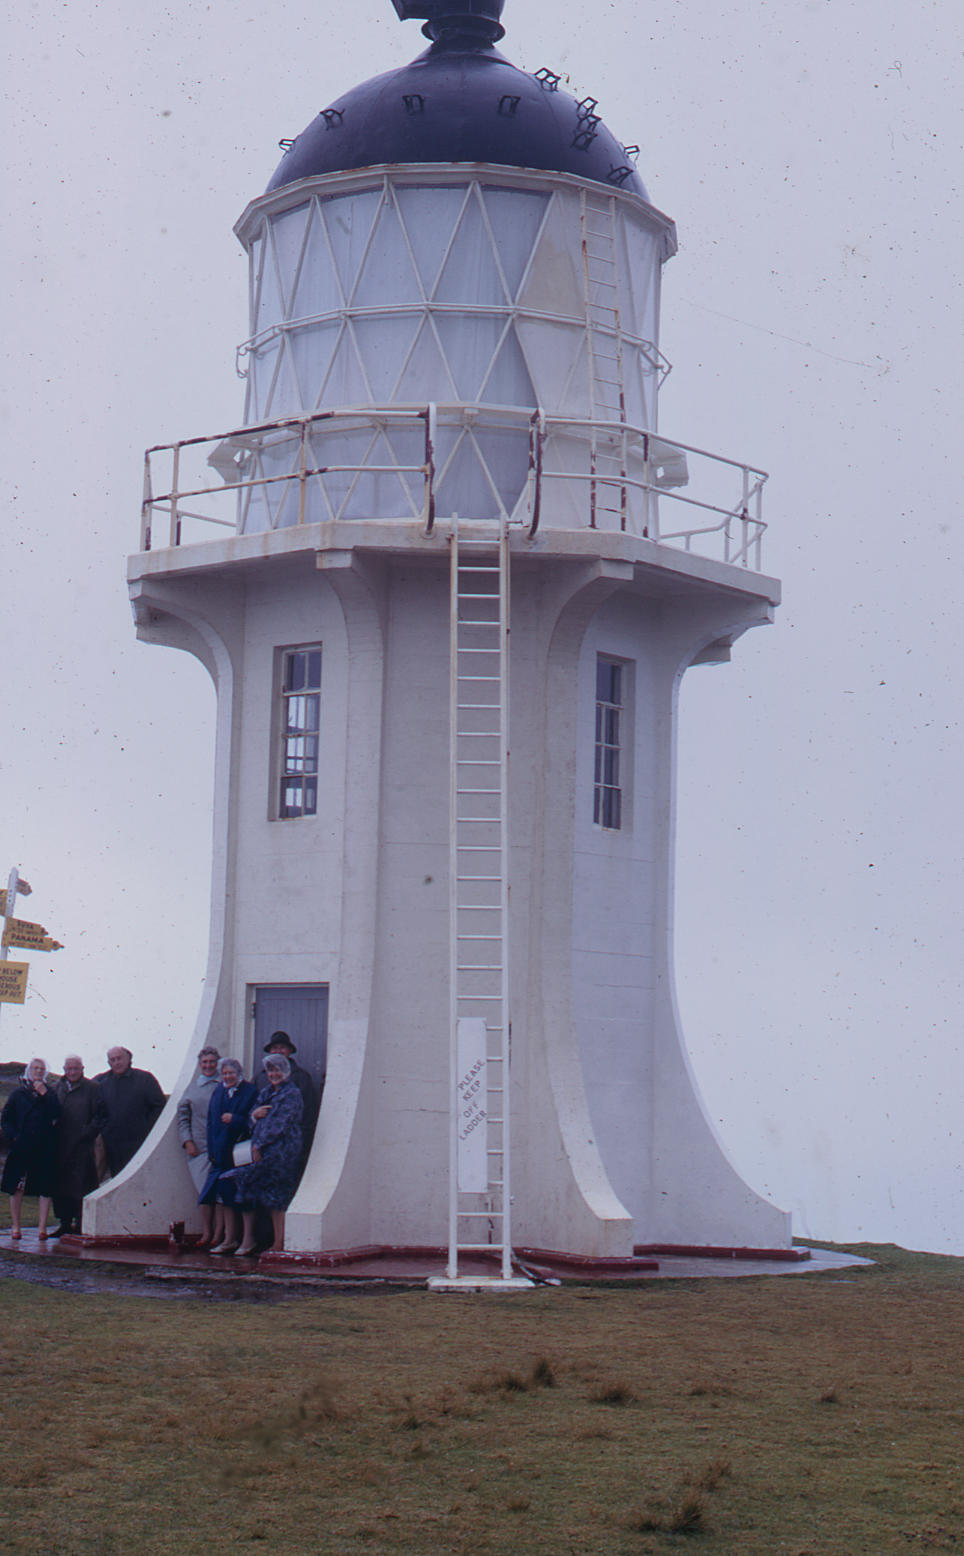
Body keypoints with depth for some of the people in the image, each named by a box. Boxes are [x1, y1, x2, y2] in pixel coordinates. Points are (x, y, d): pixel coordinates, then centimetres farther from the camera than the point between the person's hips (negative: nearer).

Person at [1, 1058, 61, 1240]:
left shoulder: (50, 1093, 12)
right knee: (17, 1186, 0)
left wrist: (44, 1094, -8)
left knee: (46, 1187, -4)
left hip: (46, 1148, 0)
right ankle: (15, 1225, 9)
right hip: (22, 1147, 0)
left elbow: (57, 1114, -4)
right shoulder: (18, 1093, 11)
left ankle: (42, 1226, -2)